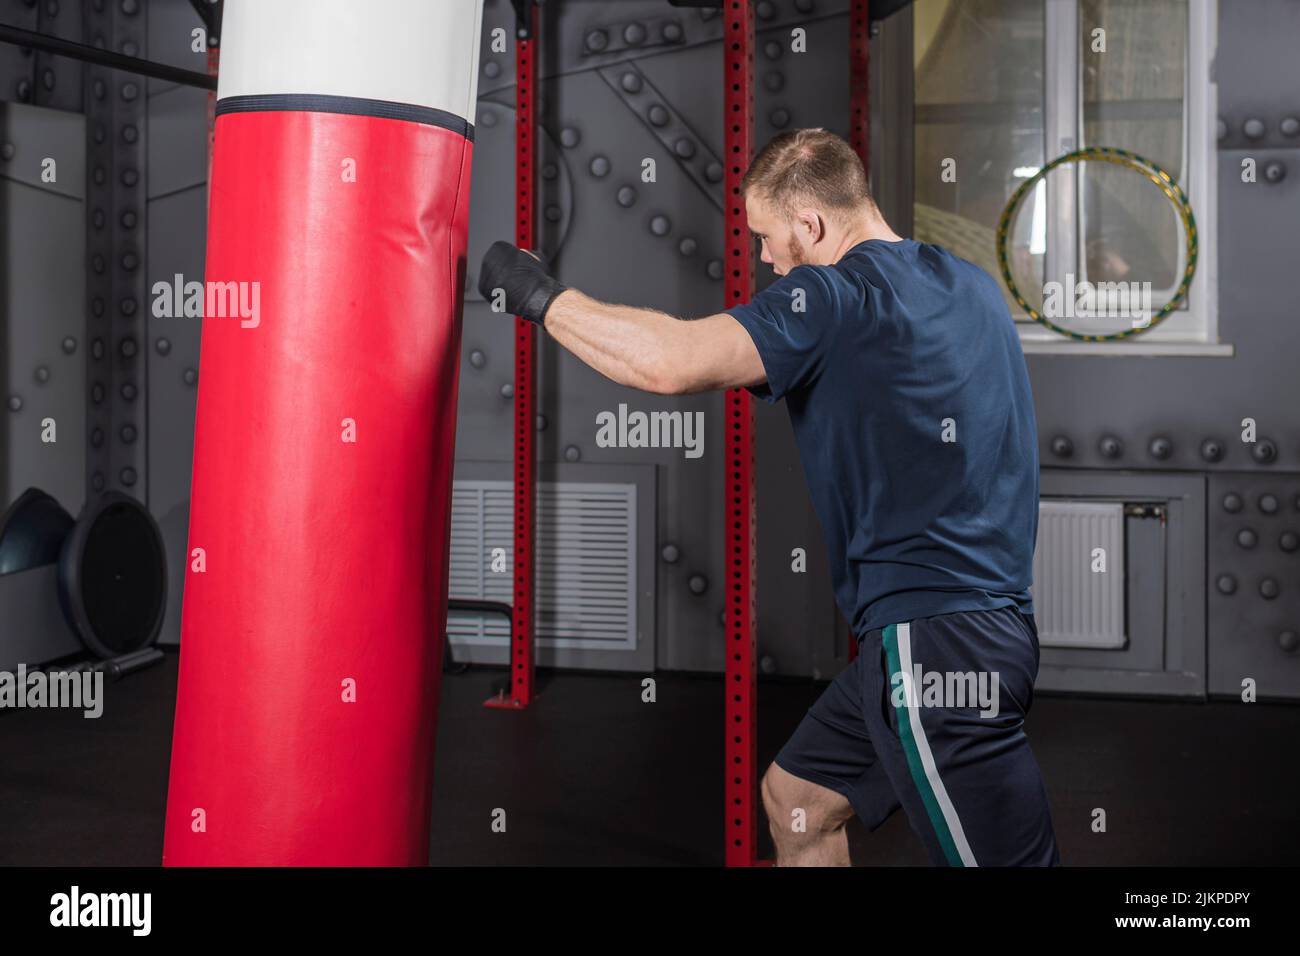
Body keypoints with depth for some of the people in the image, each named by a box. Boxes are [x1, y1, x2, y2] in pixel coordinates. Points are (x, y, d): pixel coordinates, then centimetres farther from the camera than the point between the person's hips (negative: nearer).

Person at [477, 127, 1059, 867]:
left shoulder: (839, 297, -14)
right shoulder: (970, 284, 12)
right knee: (797, 799, 20)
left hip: (935, 640, -10)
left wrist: (540, 296, -9)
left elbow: (670, 363, -24)